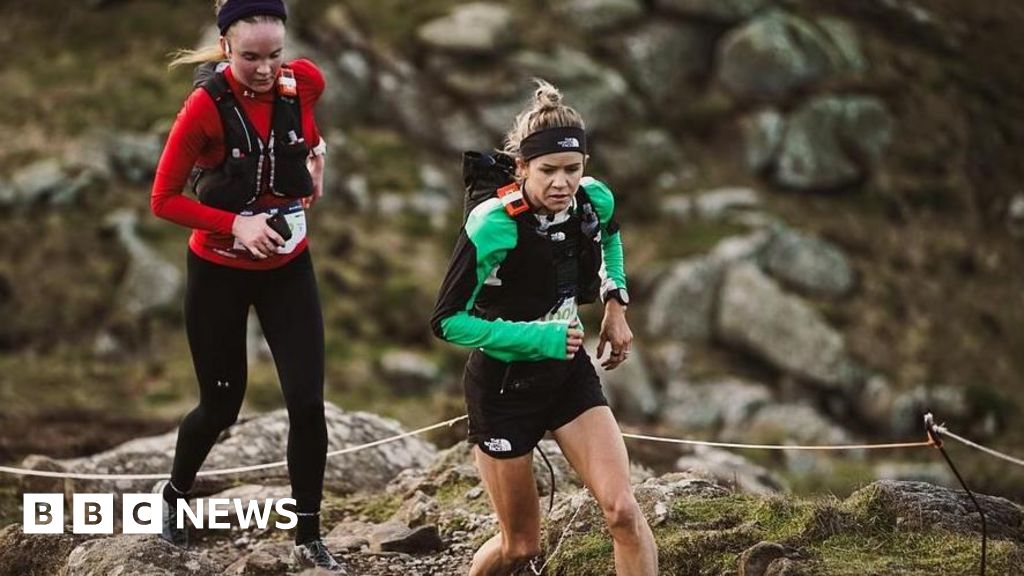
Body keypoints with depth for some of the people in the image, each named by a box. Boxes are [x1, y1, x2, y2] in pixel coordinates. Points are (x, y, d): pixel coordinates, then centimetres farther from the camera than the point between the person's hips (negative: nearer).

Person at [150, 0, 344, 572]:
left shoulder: (304, 82, -12)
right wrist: (235, 224, -26)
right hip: (220, 273, -3)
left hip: (288, 268, 3)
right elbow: (165, 200, -16)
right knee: (222, 405, 10)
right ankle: (175, 495, 40)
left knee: (308, 403, -4)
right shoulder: (207, 106, -23)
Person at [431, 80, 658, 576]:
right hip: (503, 384, -4)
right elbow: (449, 321, -21)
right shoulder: (492, 225, -27)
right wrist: (539, 339, -26)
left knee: (622, 511, -13)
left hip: (569, 371, 4)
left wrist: (615, 304, 5)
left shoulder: (595, 201, -10)